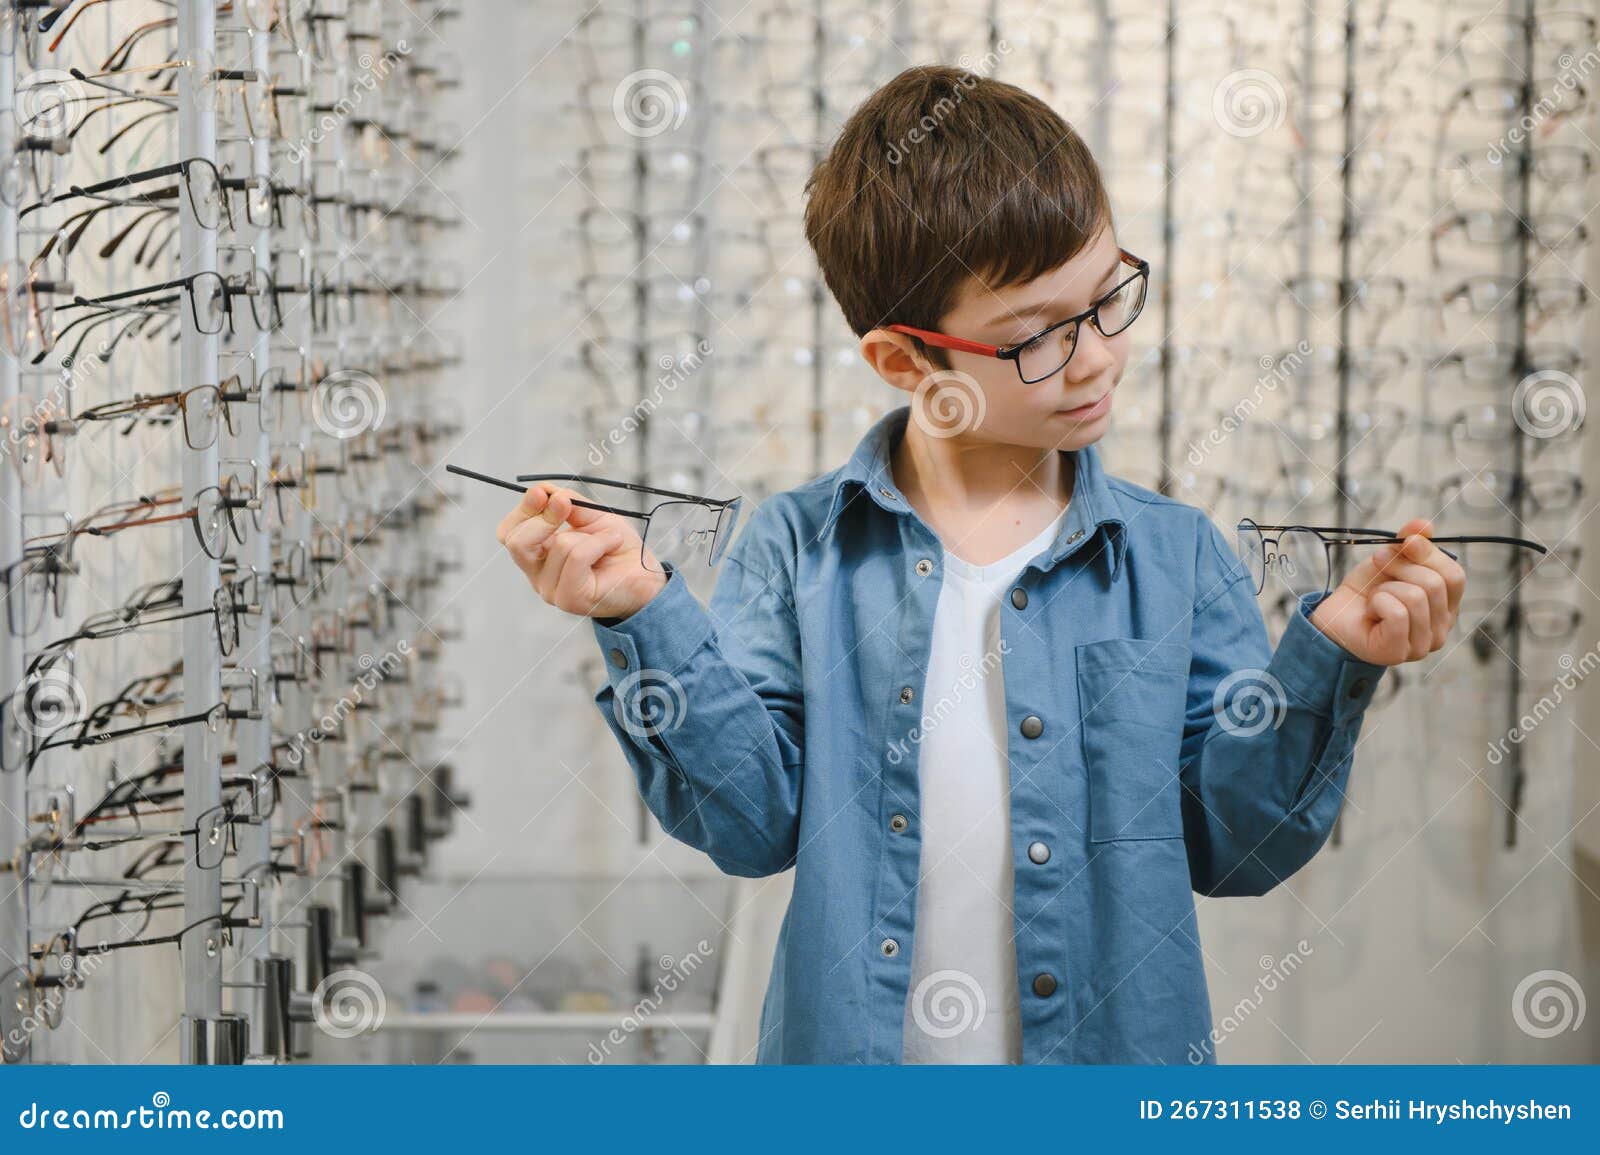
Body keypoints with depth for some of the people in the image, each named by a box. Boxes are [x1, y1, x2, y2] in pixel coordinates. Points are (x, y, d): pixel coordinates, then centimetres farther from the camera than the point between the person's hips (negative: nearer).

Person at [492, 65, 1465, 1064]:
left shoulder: (1178, 559, -2)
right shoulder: (799, 552, -4)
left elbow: (1229, 844, -3)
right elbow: (754, 815, -9)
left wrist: (1329, 659, -14)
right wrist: (647, 617, -17)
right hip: (850, 1052, -1)